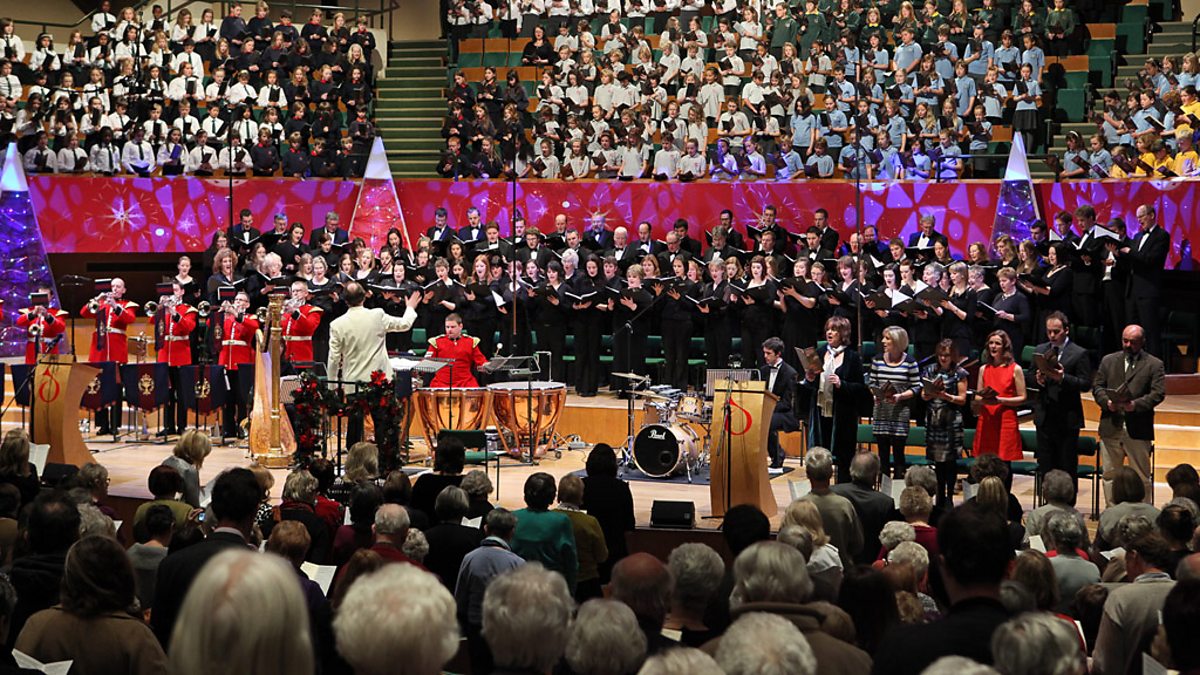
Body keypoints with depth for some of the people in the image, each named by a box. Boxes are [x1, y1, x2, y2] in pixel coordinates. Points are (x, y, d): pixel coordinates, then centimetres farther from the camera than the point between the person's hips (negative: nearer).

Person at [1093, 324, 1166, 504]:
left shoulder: (1154, 364, 3)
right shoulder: (1108, 361, 13)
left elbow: (1158, 393, -6)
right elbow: (1097, 386, 9)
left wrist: (1136, 404, -21)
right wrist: (1106, 401, -11)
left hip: (1138, 430, -3)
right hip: (1111, 428, 3)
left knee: (1141, 477, 2)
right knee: (1109, 475, 9)